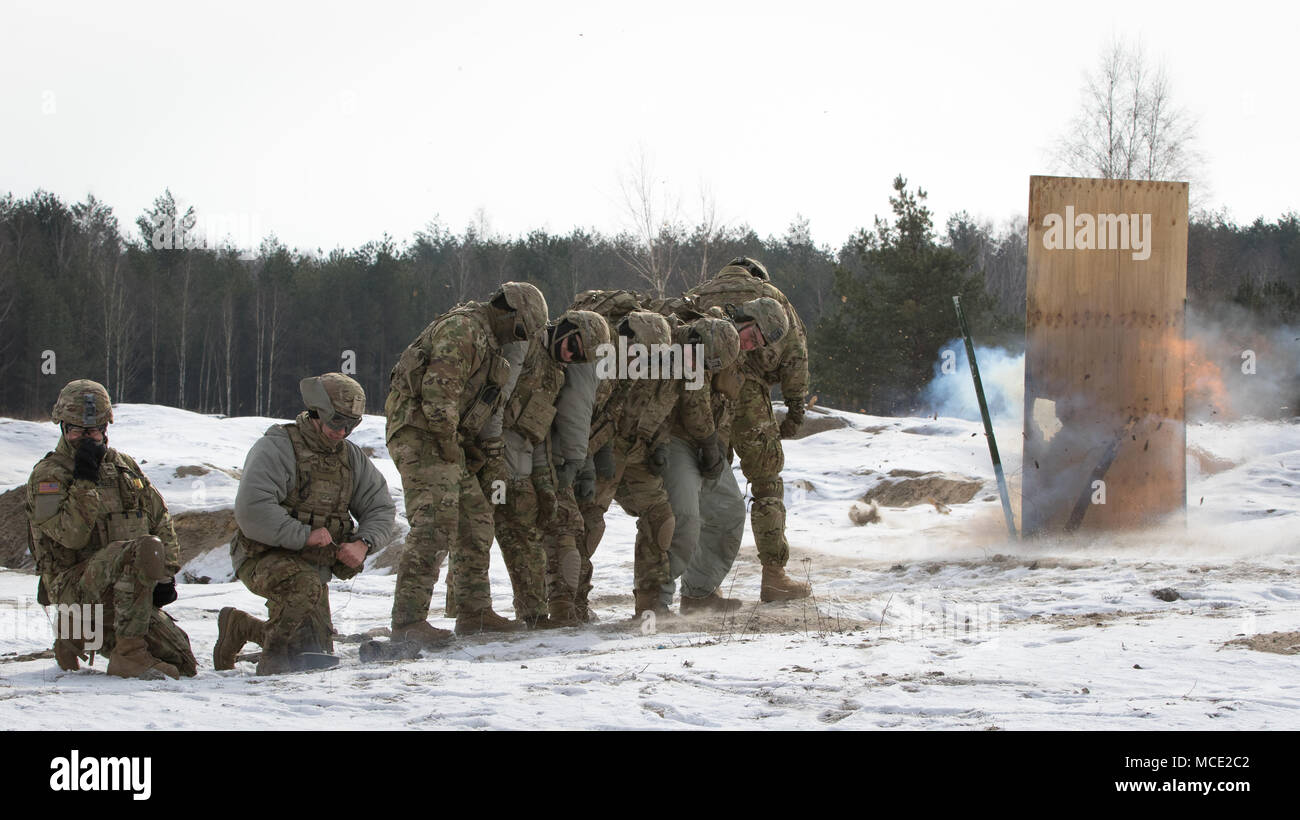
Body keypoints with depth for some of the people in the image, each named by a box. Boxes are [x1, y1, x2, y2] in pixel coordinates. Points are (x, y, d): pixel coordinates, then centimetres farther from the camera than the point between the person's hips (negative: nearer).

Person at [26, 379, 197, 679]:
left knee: (182, 665, -5)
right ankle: (128, 654, -29)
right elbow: (71, 535, -17)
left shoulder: (124, 466, 17)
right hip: (75, 584, -7)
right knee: (146, 548, -35)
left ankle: (81, 637, 14)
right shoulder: (48, 475, -3)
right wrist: (85, 480, -20)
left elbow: (160, 520, 19)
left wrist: (165, 574, 6)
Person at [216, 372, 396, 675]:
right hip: (265, 557, -7)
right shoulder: (277, 448, -16)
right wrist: (304, 535, -27)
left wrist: (363, 543, -12)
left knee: (318, 654, 11)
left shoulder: (351, 457, 5)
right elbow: (252, 511, -27)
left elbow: (382, 509, 9)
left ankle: (239, 626, 33)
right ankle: (275, 660, -22)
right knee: (304, 584, -40)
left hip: (316, 565, 7)